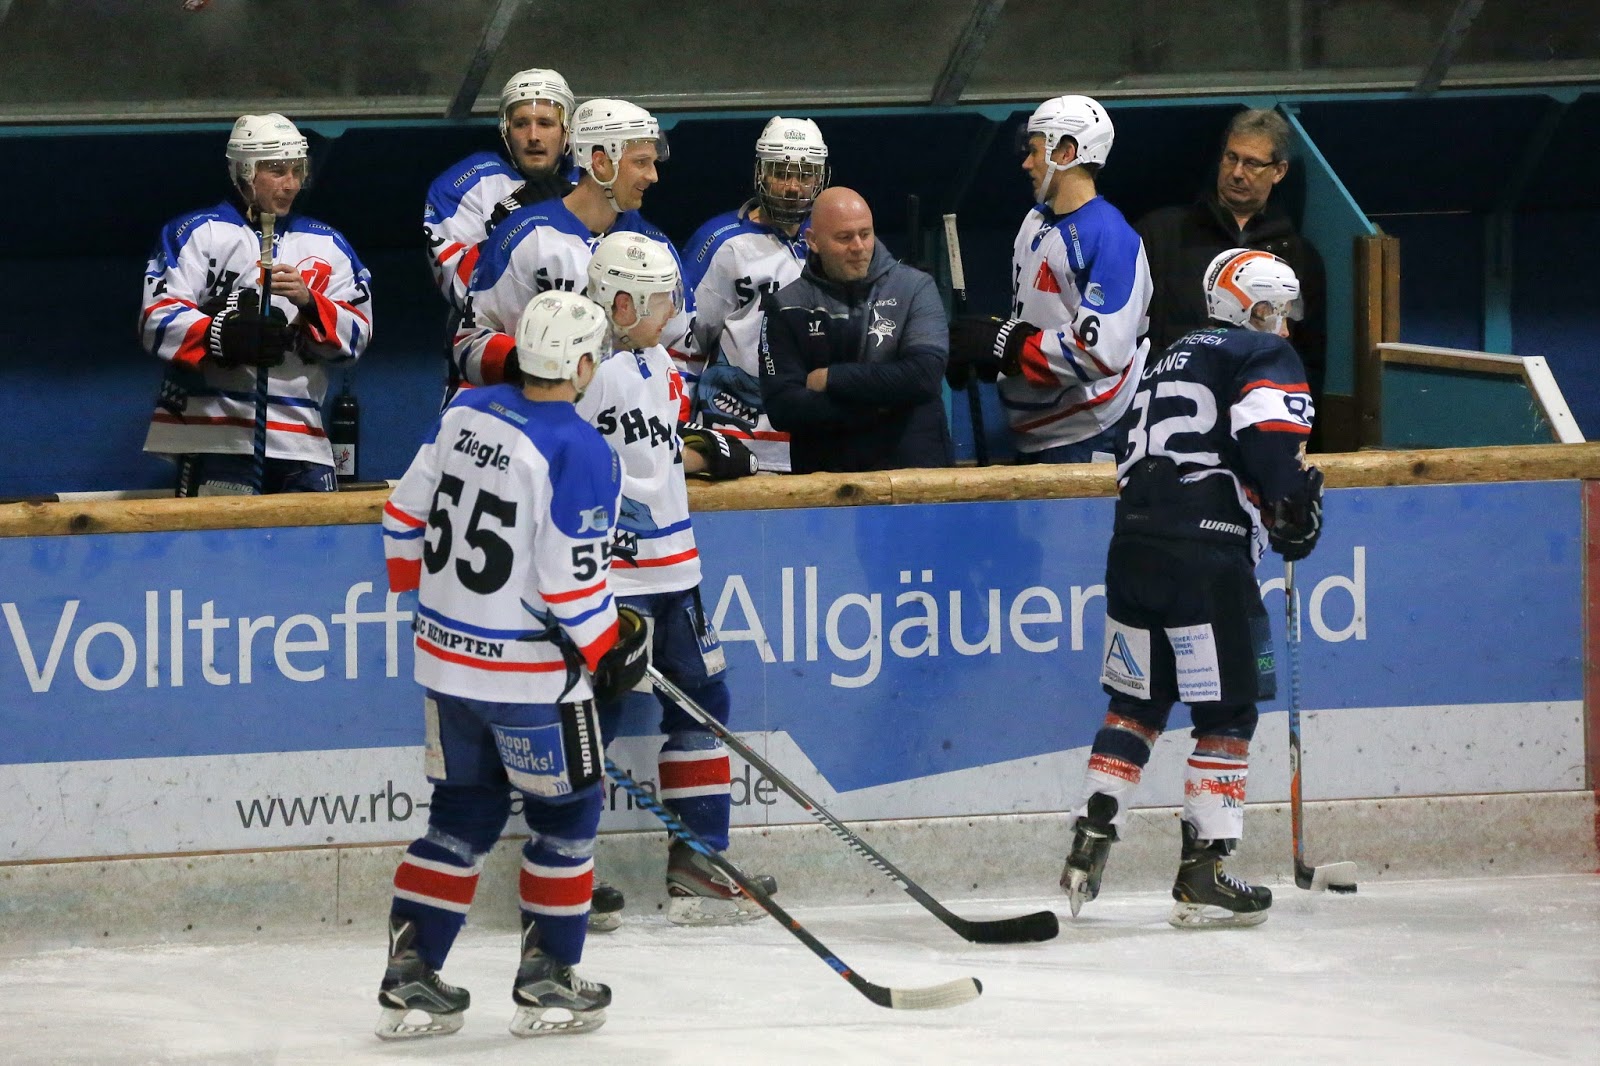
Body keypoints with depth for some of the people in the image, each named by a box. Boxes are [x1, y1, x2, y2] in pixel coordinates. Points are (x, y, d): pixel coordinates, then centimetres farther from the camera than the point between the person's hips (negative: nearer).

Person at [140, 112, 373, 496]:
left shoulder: (327, 245, 17)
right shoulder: (198, 233, 3)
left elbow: (355, 335, 9)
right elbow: (158, 320, -7)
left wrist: (309, 302, -11)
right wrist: (222, 337, -24)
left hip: (300, 440, 4)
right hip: (214, 436, -4)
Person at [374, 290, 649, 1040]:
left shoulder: (466, 412, 1)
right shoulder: (578, 453, -20)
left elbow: (406, 516, 9)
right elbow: (572, 582, -19)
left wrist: (421, 587, 26)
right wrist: (612, 649, -3)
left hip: (446, 657, 7)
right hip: (531, 672, -7)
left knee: (464, 811, 16)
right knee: (564, 812, 11)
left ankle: (409, 977, 13)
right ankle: (546, 982, 15)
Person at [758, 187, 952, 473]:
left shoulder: (915, 287, 7)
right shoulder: (785, 306, 8)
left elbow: (924, 375, -8)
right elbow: (782, 407, -2)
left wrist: (830, 379, -5)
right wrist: (877, 404, -8)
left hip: (913, 465, -1)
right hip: (824, 477, 1)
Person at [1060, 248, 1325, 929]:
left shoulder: (1170, 360, 27)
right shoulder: (1266, 357, 3)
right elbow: (1271, 439, -14)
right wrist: (1299, 513, -3)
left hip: (1133, 543, 8)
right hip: (1207, 555, -8)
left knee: (1137, 702, 17)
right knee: (1227, 713, -2)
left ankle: (1088, 848, 12)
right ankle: (1202, 877, -5)